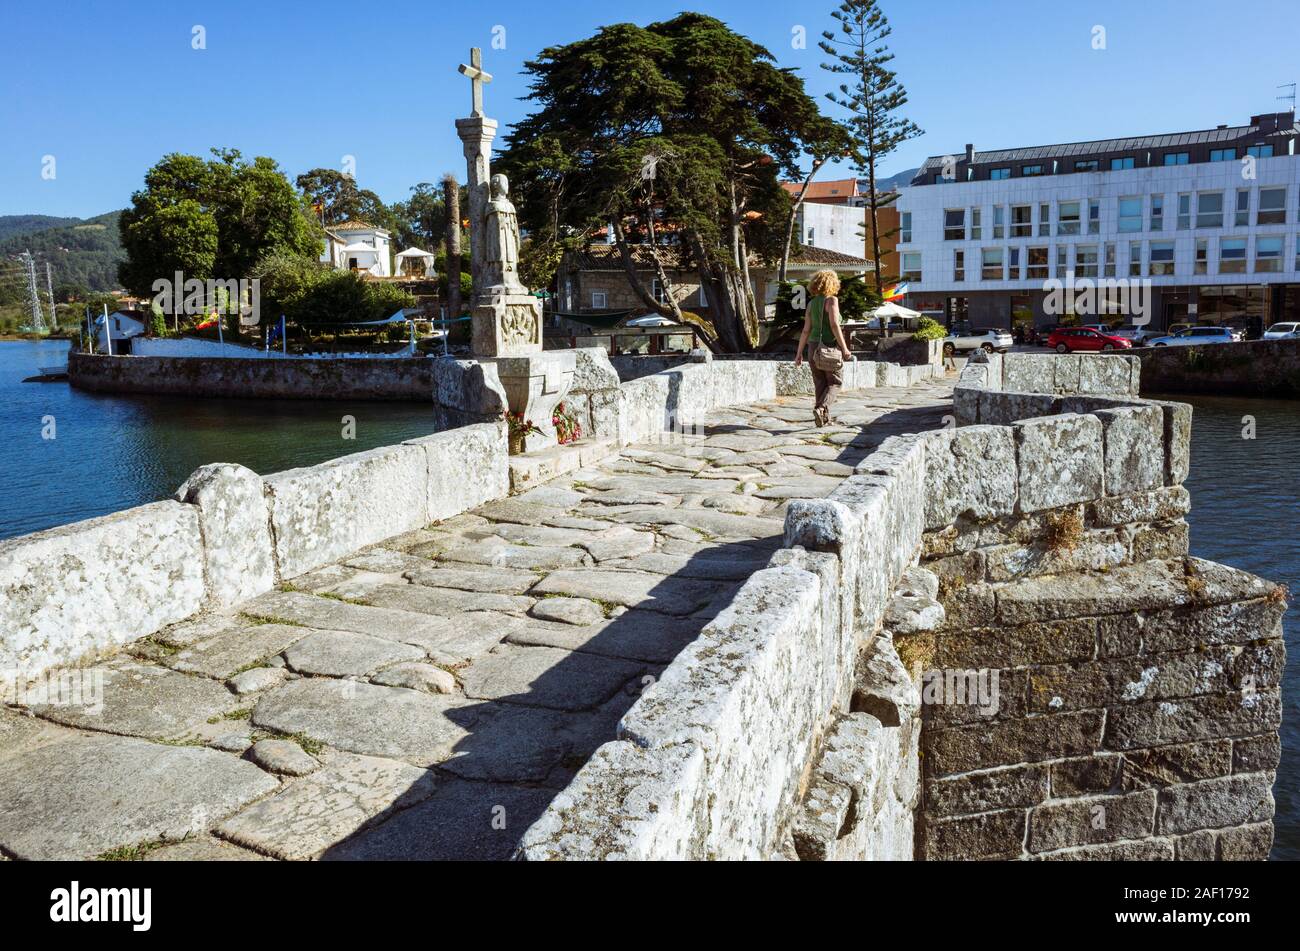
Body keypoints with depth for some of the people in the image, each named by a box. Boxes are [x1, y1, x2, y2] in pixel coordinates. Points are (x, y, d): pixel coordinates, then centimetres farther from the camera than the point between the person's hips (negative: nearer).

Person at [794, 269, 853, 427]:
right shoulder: (831, 300, -7)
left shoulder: (811, 303, 9)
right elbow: (834, 325, -17)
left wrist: (799, 353, 10)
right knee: (835, 382, 6)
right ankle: (821, 408, -16)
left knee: (820, 384, 12)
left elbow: (806, 330, 7)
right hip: (830, 346, -5)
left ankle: (824, 418, 13)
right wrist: (844, 348, -15)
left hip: (814, 347, 5)